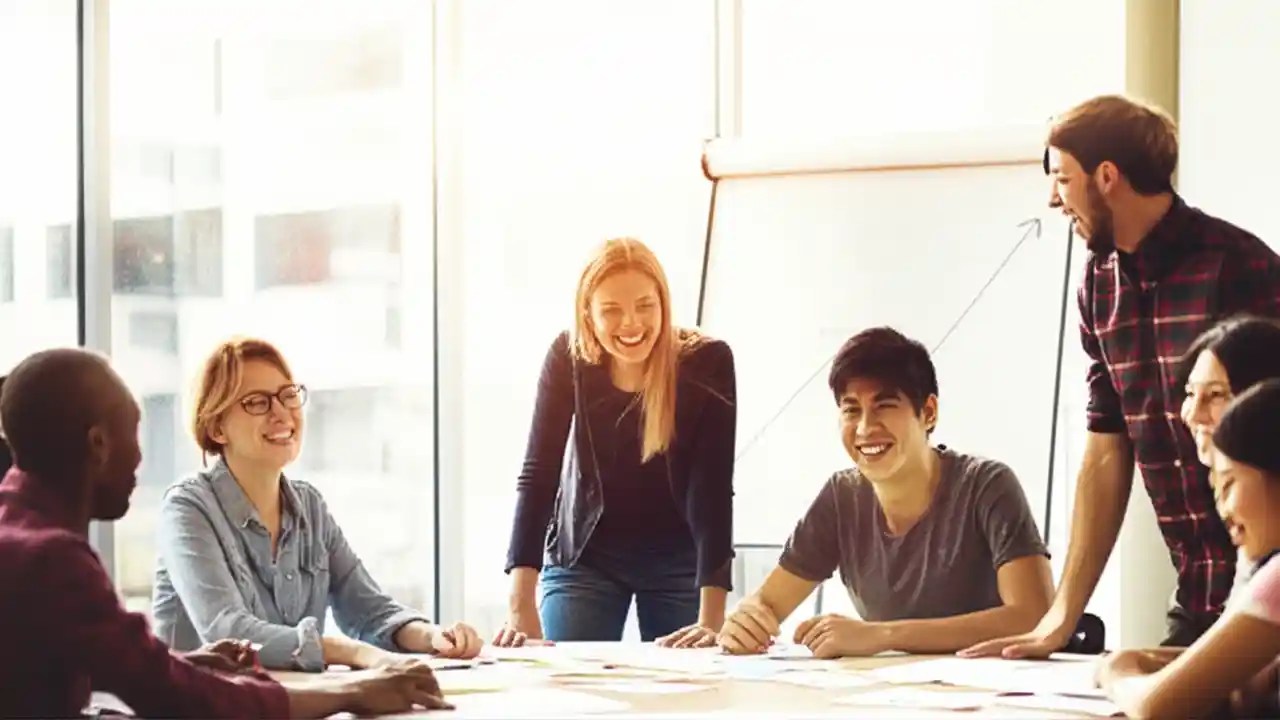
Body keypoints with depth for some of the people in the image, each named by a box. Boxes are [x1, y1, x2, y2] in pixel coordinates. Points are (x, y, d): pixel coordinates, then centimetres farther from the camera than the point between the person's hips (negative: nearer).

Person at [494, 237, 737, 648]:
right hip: (583, 556, 1)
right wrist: (521, 608, -32)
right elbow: (538, 475, -21)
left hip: (679, 561, -1)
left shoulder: (707, 362, -21)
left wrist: (710, 621, -34)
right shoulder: (568, 359, -17)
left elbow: (712, 491, -25)